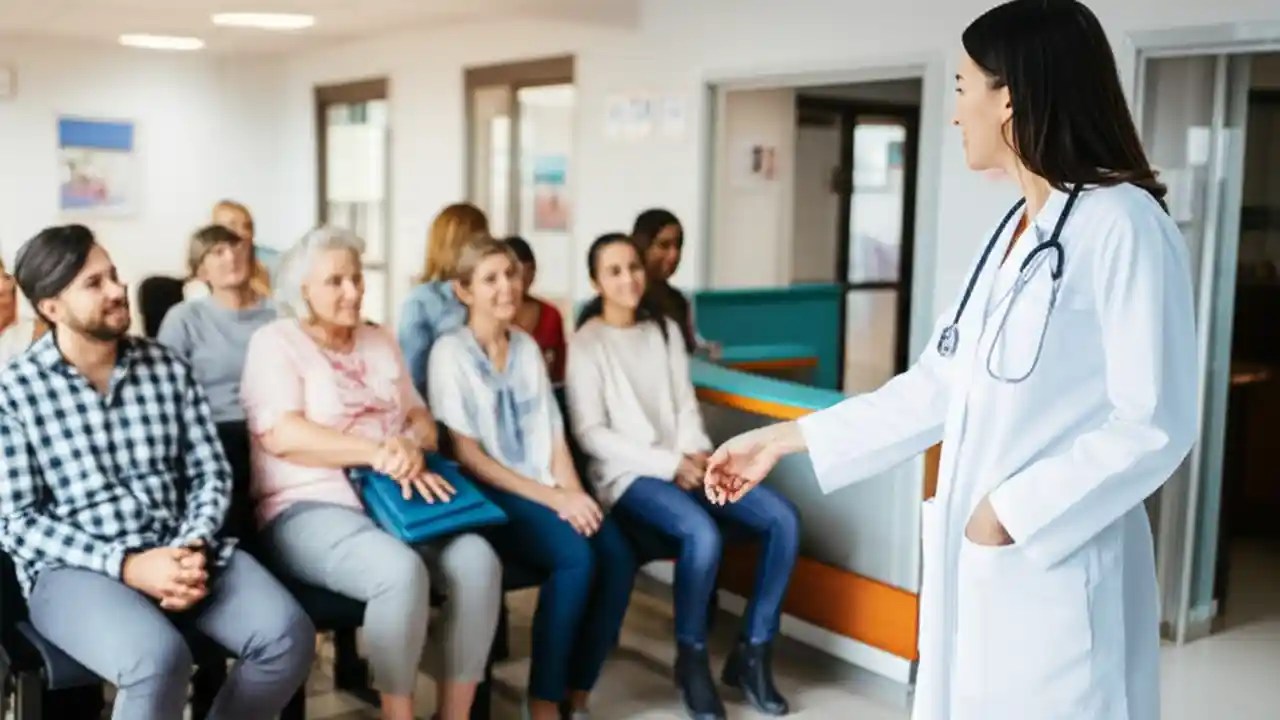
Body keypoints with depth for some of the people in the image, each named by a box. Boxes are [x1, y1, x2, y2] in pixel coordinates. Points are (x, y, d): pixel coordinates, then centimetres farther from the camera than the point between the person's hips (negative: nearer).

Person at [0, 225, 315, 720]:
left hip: (178, 549, 4)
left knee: (288, 635, -21)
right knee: (160, 659, -35)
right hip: (75, 567, -4)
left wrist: (195, 547, -12)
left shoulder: (168, 367, 9)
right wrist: (125, 564, -17)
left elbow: (210, 473, 9)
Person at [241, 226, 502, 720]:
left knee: (477, 558, -23)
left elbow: (421, 418, 14)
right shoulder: (275, 342, 0)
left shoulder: (379, 341, 19)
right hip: (309, 509, -5)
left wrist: (411, 449, -11)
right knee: (401, 571, -35)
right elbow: (280, 436, -15)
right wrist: (381, 452, -22)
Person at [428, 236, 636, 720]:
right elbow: (468, 456, -10)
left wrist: (573, 493, -8)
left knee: (618, 556, -22)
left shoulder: (527, 347, 14)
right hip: (491, 496, -5)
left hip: (548, 491, 5)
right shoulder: (451, 352, -4)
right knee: (578, 557, -30)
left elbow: (553, 435, 12)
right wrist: (552, 498, -16)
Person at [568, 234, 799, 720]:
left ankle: (752, 652, -3)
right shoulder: (587, 343, -2)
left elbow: (686, 406, 14)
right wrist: (668, 464, -15)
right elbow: (590, 434, -9)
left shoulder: (665, 329, 15)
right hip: (628, 473, -6)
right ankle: (691, 659, -10)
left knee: (783, 519, -15)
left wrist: (696, 454, -8)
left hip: (685, 466, 6)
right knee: (703, 533, -34)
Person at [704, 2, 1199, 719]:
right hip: (977, 567, 8)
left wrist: (1014, 511, -15)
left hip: (1059, 574, -8)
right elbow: (936, 389, 10)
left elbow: (1155, 426, -18)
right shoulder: (1013, 232, 10)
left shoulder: (1123, 225, -16)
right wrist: (785, 438, 12)